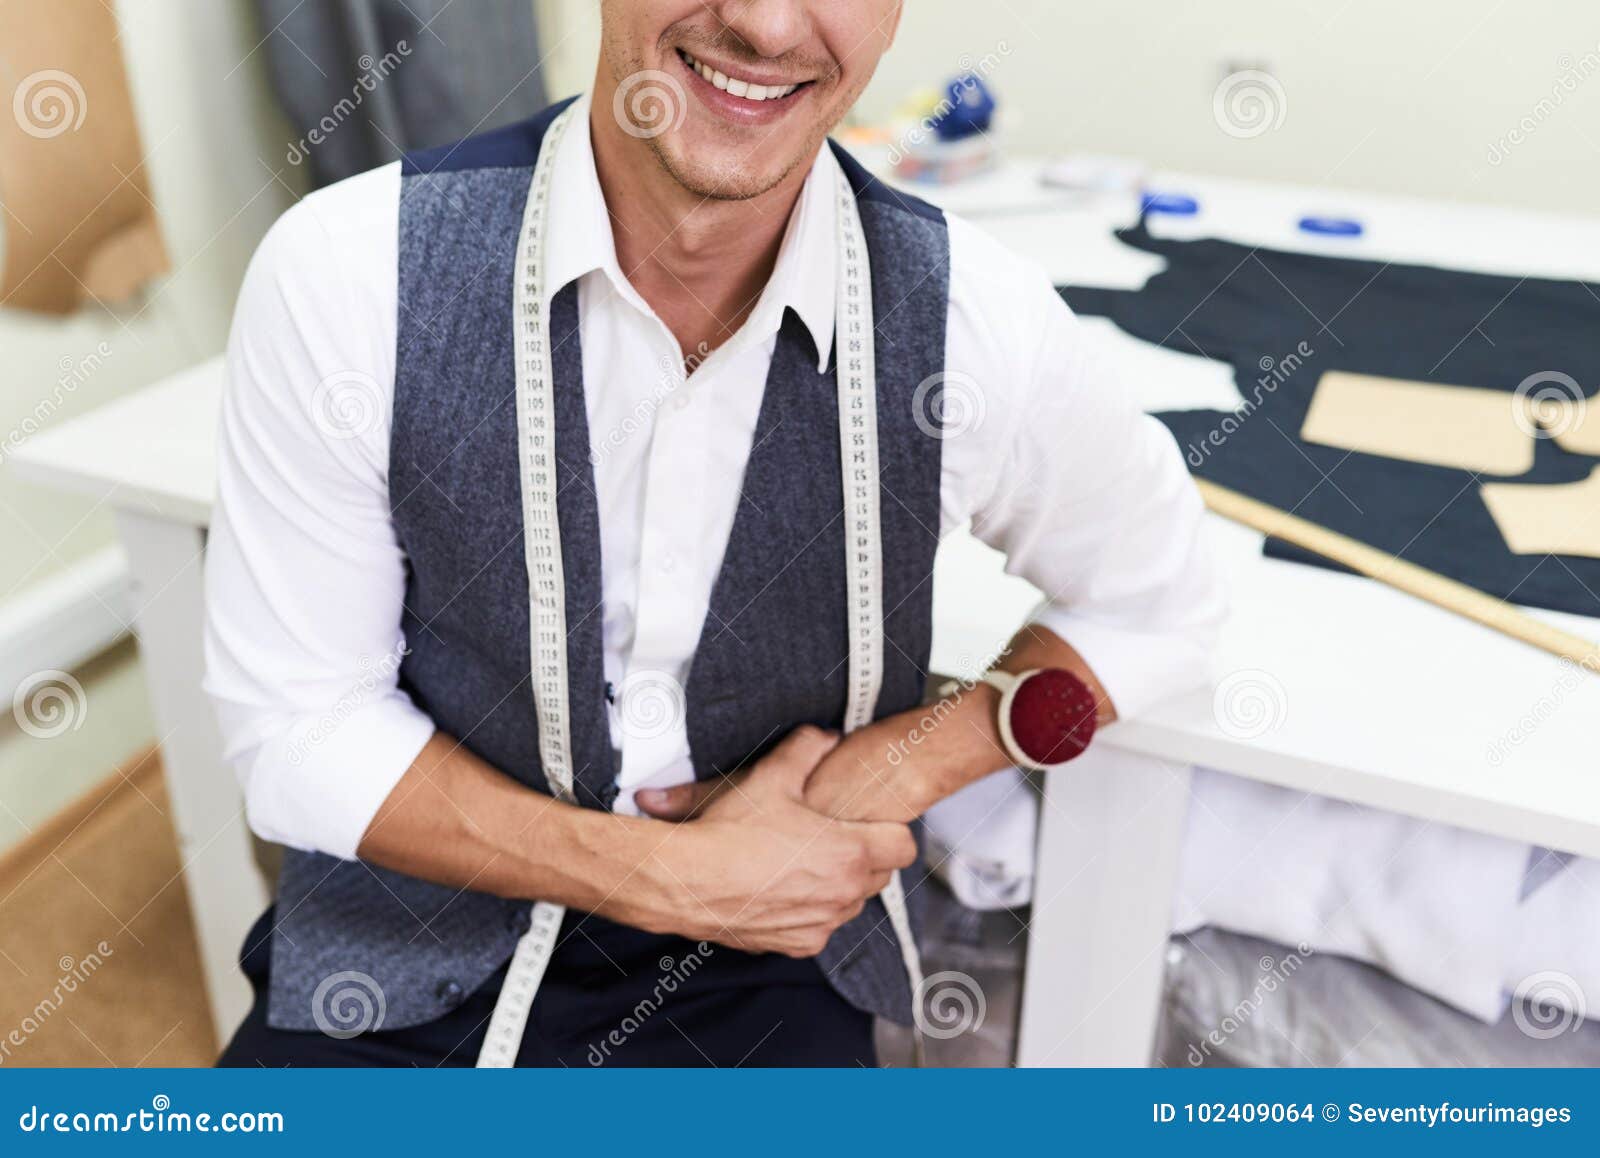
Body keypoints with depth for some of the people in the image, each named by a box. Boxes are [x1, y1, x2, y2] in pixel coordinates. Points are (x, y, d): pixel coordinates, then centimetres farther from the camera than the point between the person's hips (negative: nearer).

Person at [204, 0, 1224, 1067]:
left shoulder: (979, 322, -15)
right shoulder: (345, 270, -17)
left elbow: (1156, 603, 3)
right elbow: (296, 726, -10)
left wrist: (896, 766, -12)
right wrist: (671, 878, -18)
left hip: (765, 952, 2)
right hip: (413, 943, -1)